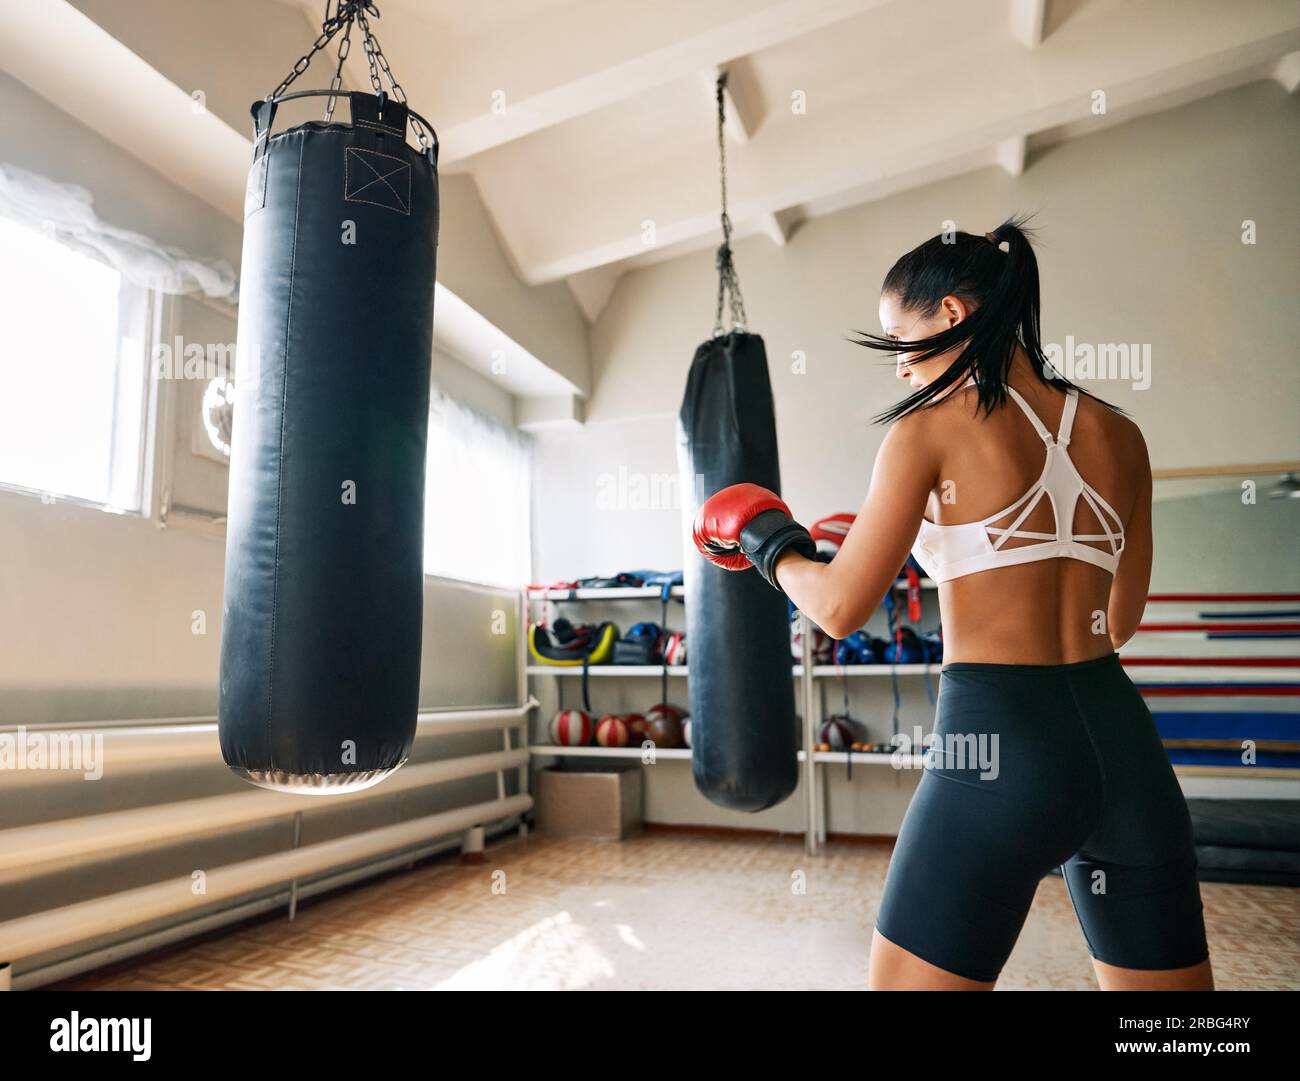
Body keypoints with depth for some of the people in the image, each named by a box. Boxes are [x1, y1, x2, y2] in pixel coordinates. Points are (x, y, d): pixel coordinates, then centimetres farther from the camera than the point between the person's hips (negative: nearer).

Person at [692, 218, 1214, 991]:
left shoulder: (931, 428, -6)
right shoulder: (1119, 434, 10)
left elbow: (841, 607, -8)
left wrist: (768, 541, 10)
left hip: (999, 744, -6)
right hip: (1124, 740, 6)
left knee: (903, 979, 11)